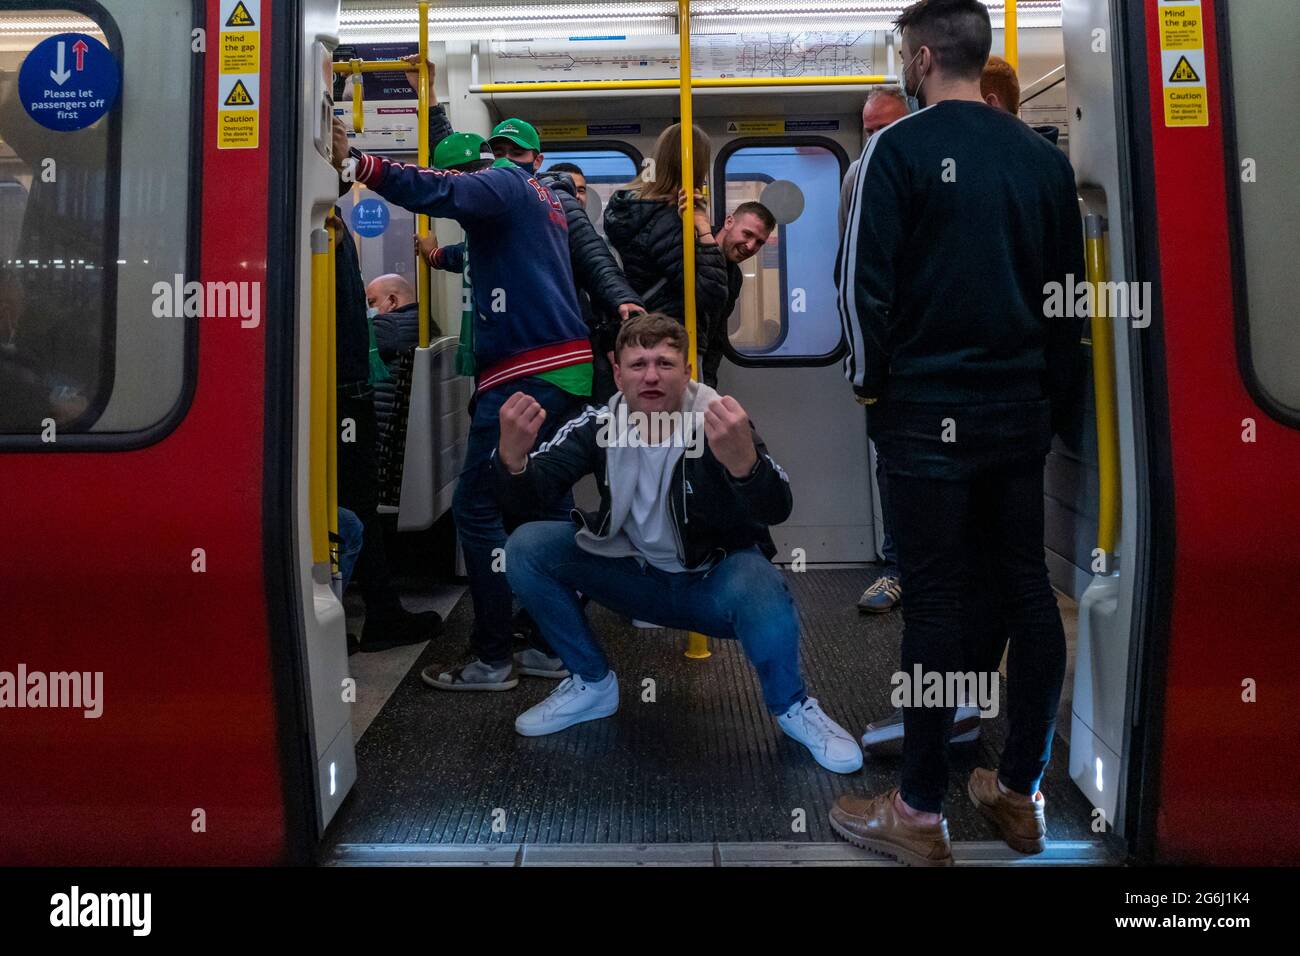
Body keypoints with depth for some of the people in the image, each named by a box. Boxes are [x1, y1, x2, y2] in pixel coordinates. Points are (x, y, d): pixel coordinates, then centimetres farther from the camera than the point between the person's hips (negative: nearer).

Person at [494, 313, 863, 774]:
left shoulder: (717, 424, -21)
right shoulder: (601, 424, -10)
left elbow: (776, 510, -37)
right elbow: (525, 496, -15)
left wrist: (743, 462, -60)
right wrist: (512, 457, -39)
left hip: (714, 580, -4)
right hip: (635, 576, 4)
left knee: (761, 592, -38)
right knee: (527, 547, -13)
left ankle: (791, 707, -5)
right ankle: (591, 684, 7)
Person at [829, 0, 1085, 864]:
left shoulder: (901, 149, -6)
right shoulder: (1046, 157, 10)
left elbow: (863, 279, -11)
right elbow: (1071, 285, 13)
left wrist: (870, 378, 2)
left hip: (929, 411, -5)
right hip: (1023, 412, 6)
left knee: (937, 599, -2)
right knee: (1029, 589, 10)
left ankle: (920, 814, 9)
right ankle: (1020, 793, 22)